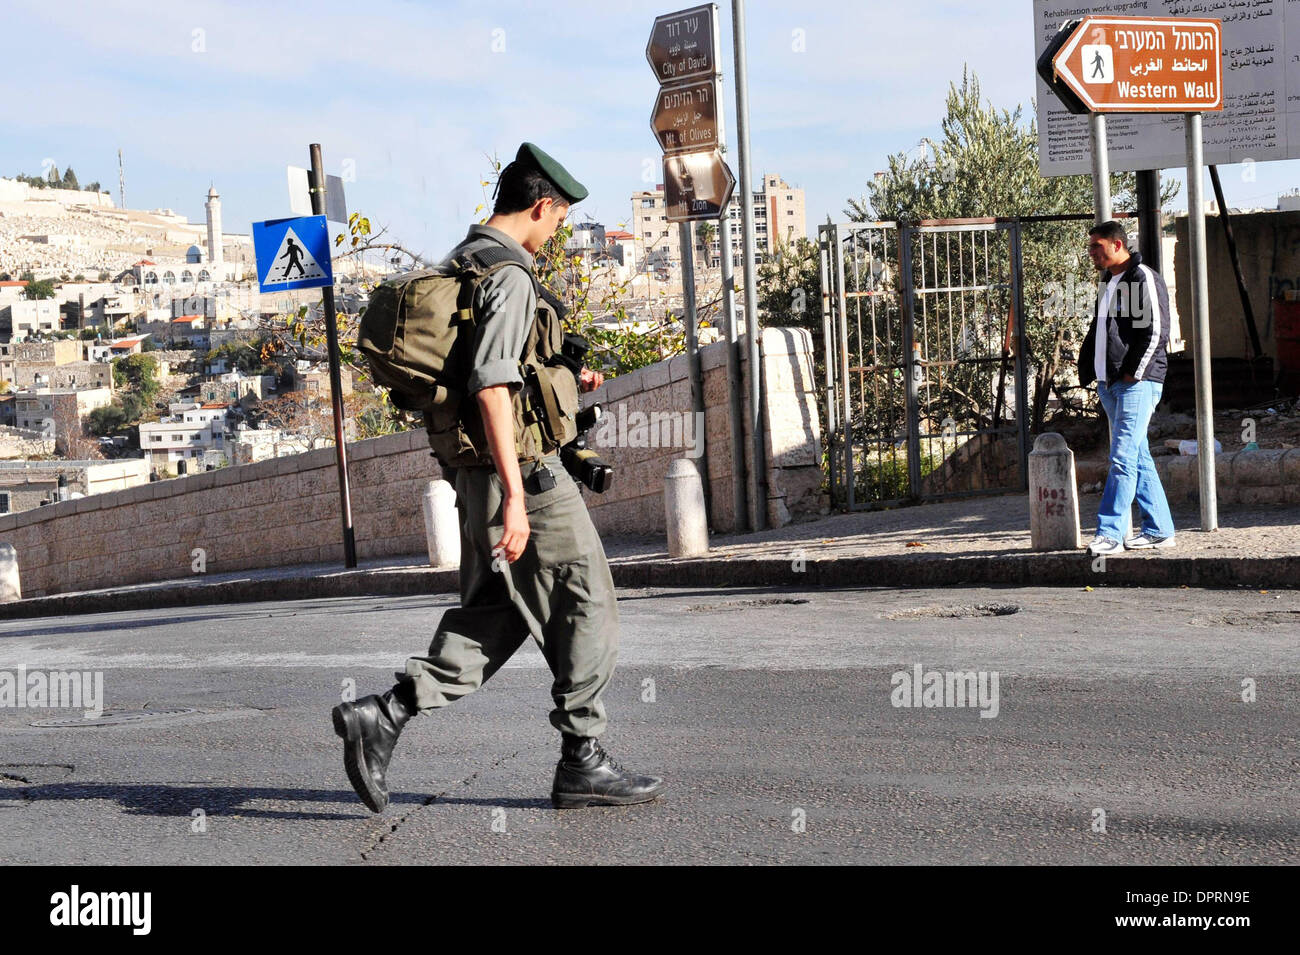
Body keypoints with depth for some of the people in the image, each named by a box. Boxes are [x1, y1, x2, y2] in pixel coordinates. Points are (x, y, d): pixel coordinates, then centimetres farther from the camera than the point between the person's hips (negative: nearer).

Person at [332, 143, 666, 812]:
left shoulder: (459, 266, 15)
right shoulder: (509, 276, -16)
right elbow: (491, 387, -26)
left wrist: (562, 381, 24)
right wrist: (514, 496, -29)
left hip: (473, 471, 10)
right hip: (520, 465, -10)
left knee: (494, 613, 14)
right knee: (584, 608, 3)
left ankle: (383, 717, 3)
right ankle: (582, 764, 9)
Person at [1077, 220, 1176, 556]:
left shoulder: (1144, 279, -7)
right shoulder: (1107, 285, 20)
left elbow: (1156, 332, -14)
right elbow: (1097, 332, 25)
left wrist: (1133, 373, -15)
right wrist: (1087, 370, 12)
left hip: (1137, 383, -9)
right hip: (1109, 384, 9)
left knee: (1122, 458, -13)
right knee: (1138, 458, 10)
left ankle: (1109, 533, -16)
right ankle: (1159, 530, 16)